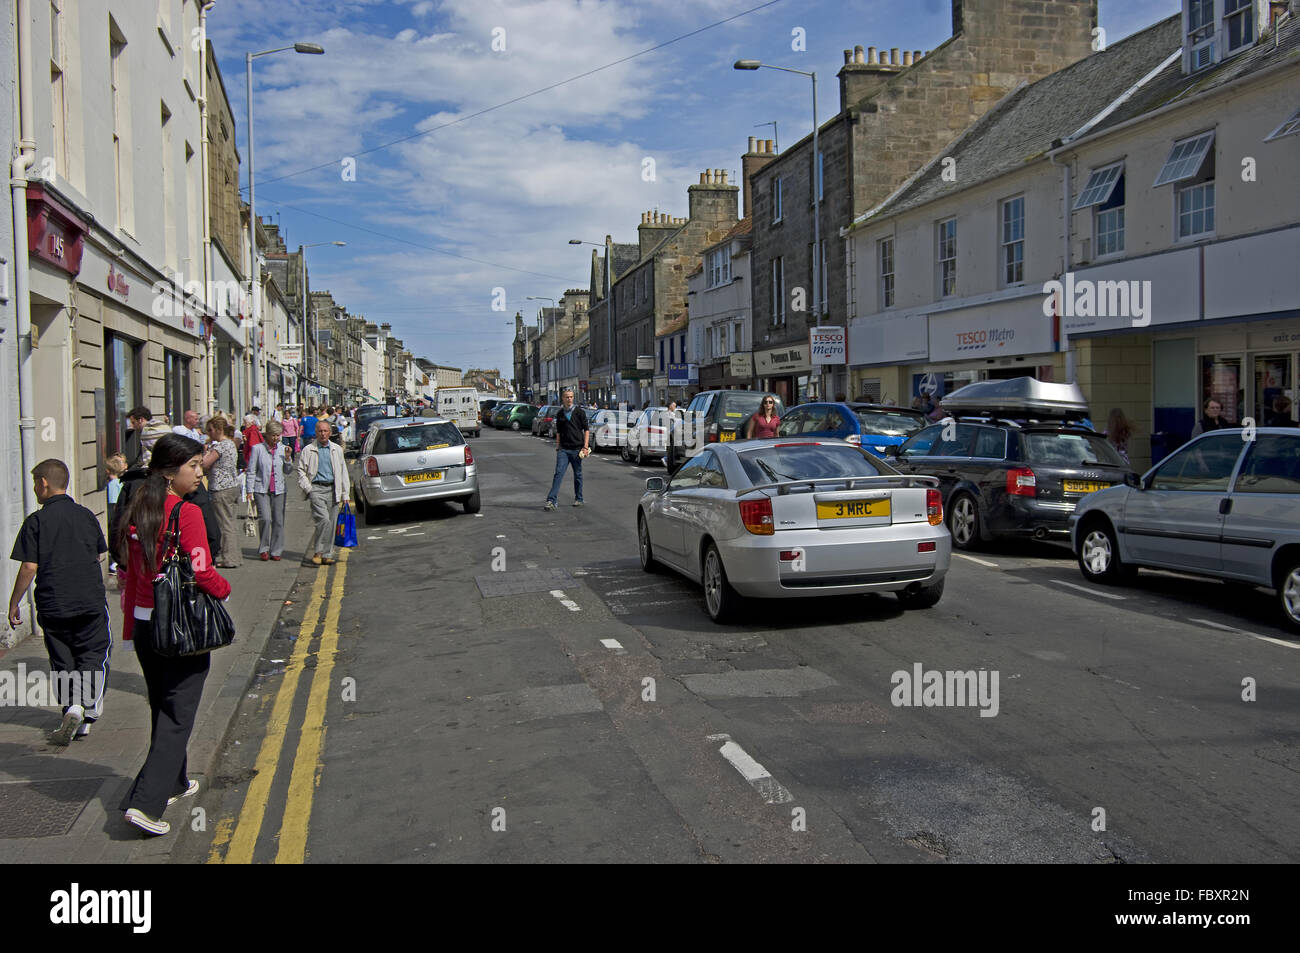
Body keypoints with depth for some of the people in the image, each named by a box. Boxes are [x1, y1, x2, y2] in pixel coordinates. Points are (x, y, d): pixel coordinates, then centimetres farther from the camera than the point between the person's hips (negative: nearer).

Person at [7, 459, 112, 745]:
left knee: (63, 662, 13)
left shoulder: (36, 521, -6)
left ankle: (72, 710, 12)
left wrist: (14, 603, 2)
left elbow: (29, 567, -9)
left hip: (53, 604, -1)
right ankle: (85, 706, -12)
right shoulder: (85, 515, 4)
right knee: (93, 656, 6)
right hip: (91, 600, 1)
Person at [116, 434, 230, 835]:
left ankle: (173, 783, 36)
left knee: (162, 708, 20)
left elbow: (130, 574, 10)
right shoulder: (187, 514, -17)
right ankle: (145, 802, -5)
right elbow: (202, 573, -19)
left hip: (145, 623, 7)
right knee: (177, 714, 0)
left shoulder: (138, 511, 5)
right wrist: (223, 588, 2)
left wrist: (130, 625, 16)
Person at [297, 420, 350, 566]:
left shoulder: (337, 449, 14)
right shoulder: (308, 450, 5)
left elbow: (343, 472, 16)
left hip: (333, 489, 4)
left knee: (331, 523, 2)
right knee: (324, 520, -17)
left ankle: (327, 555, 11)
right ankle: (318, 553, -8)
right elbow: (301, 470, 6)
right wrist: (308, 488, -6)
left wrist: (345, 494, 11)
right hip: (316, 489, -3)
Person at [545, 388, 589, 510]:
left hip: (577, 449, -2)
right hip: (563, 449, 2)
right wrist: (557, 447, 11)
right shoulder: (560, 414, 10)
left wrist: (585, 447, -8)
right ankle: (551, 500, -15)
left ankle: (578, 499, 23)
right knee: (558, 473, -9)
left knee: (578, 475, 9)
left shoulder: (580, 412, 1)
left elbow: (586, 429, 1)